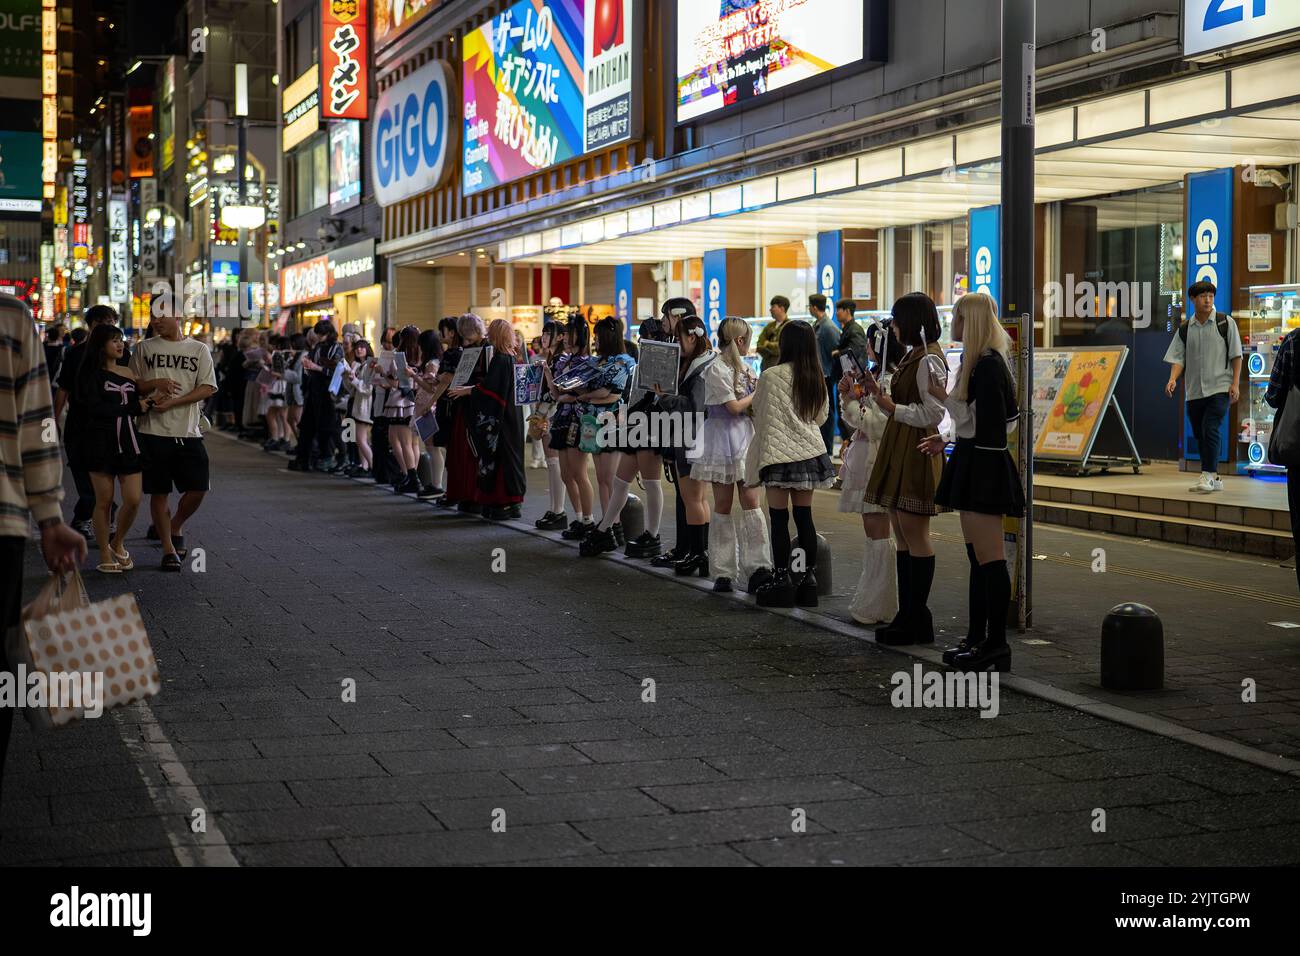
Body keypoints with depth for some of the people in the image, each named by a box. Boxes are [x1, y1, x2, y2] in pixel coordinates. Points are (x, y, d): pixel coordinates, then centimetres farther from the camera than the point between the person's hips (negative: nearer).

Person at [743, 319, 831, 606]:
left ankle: (782, 578, -1)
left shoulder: (772, 376, -12)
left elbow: (760, 414, -4)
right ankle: (808, 575, 14)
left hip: (779, 453, -6)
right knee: (804, 516, 10)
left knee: (779, 518, -1)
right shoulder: (816, 378, 6)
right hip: (809, 451, 6)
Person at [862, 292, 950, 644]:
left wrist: (892, 407, -16)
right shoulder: (912, 356, 17)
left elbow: (933, 414, -19)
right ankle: (907, 615, 15)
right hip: (898, 450, 11)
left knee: (914, 535, -6)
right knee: (902, 534, 11)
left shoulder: (929, 361, -14)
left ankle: (917, 620, -2)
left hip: (916, 452, -11)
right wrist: (881, 393, 10)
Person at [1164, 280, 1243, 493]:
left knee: (1210, 430, -17)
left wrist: (1235, 384, -6)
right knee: (1200, 435, 8)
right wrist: (1173, 379, -12)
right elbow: (1178, 357, 6)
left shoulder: (1226, 323, 0)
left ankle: (1208, 475, -14)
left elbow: (1236, 355, 1)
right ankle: (1214, 479, 18)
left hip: (1220, 388, -4)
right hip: (1194, 390, 4)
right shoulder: (1185, 328, 9)